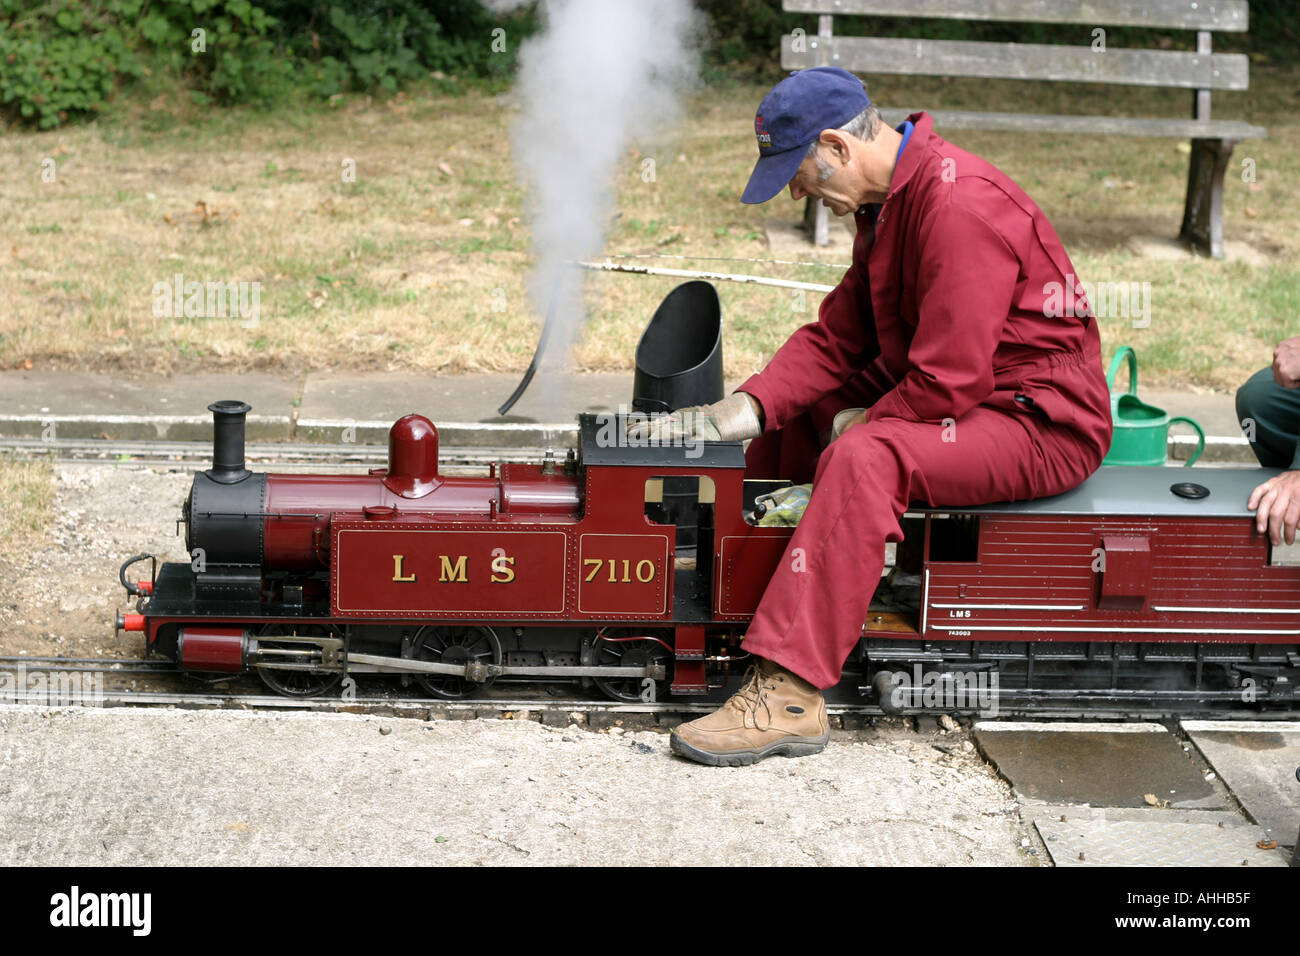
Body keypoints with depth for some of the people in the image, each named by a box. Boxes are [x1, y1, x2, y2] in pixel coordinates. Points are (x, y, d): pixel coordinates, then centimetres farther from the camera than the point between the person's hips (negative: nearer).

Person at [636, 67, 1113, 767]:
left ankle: (789, 695, -34)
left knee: (865, 458, -33)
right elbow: (837, 337, 8)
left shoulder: (958, 205, -24)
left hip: (1042, 422, -11)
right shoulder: (887, 199, 8)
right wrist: (744, 408, -6)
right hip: (956, 395, 11)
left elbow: (947, 382, -27)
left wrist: (866, 421, -10)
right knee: (790, 415, 15)